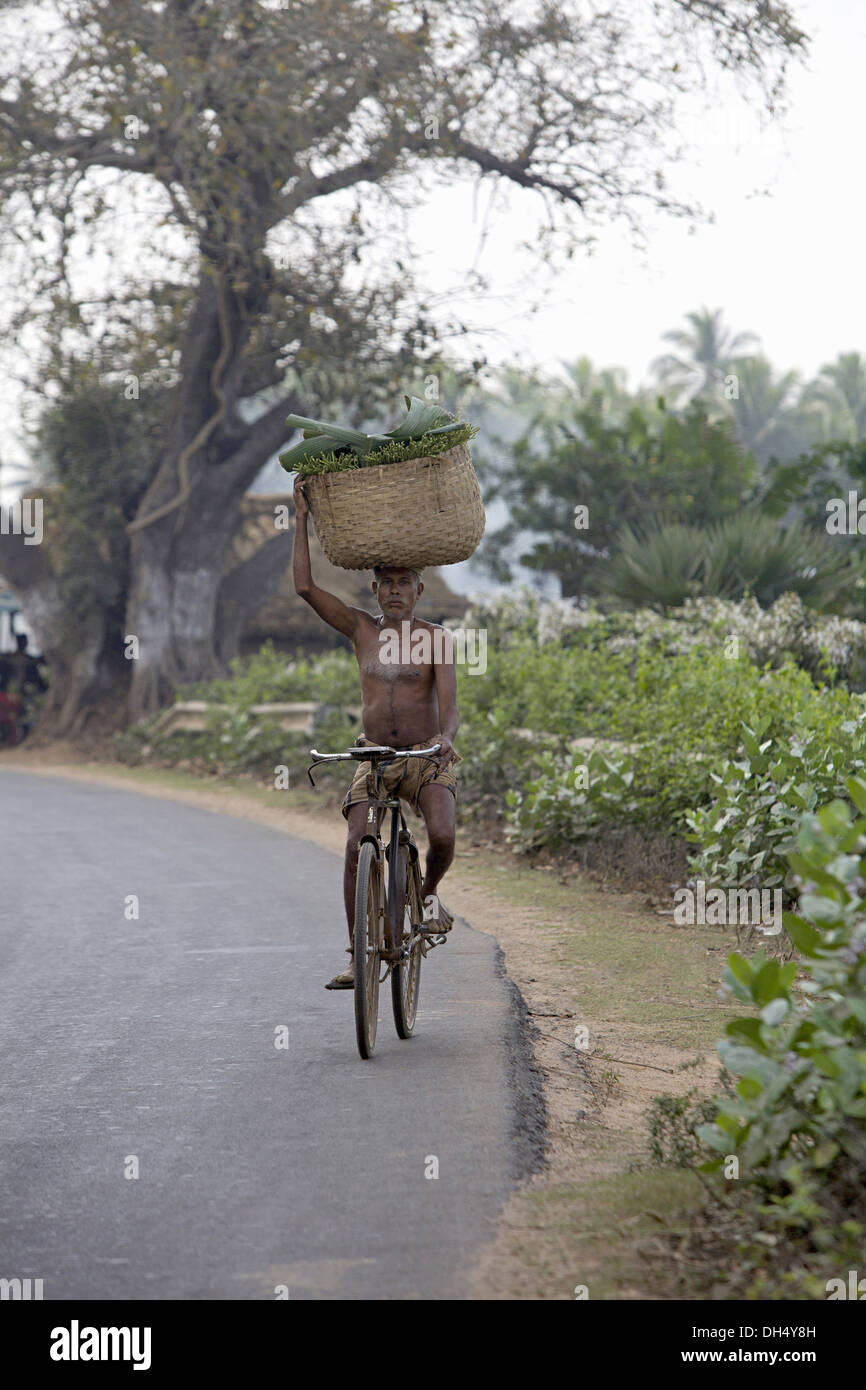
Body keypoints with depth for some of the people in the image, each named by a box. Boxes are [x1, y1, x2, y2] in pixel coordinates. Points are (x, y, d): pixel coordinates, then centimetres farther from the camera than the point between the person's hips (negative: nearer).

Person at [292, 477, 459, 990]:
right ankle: (357, 960, -7)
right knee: (356, 848, -14)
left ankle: (429, 891, 11)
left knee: (443, 837, -25)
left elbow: (450, 704, -14)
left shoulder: (435, 638, -4)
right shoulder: (362, 629, 4)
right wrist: (302, 519, -7)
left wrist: (446, 737, -36)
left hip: (427, 760, -2)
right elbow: (305, 587, -4)